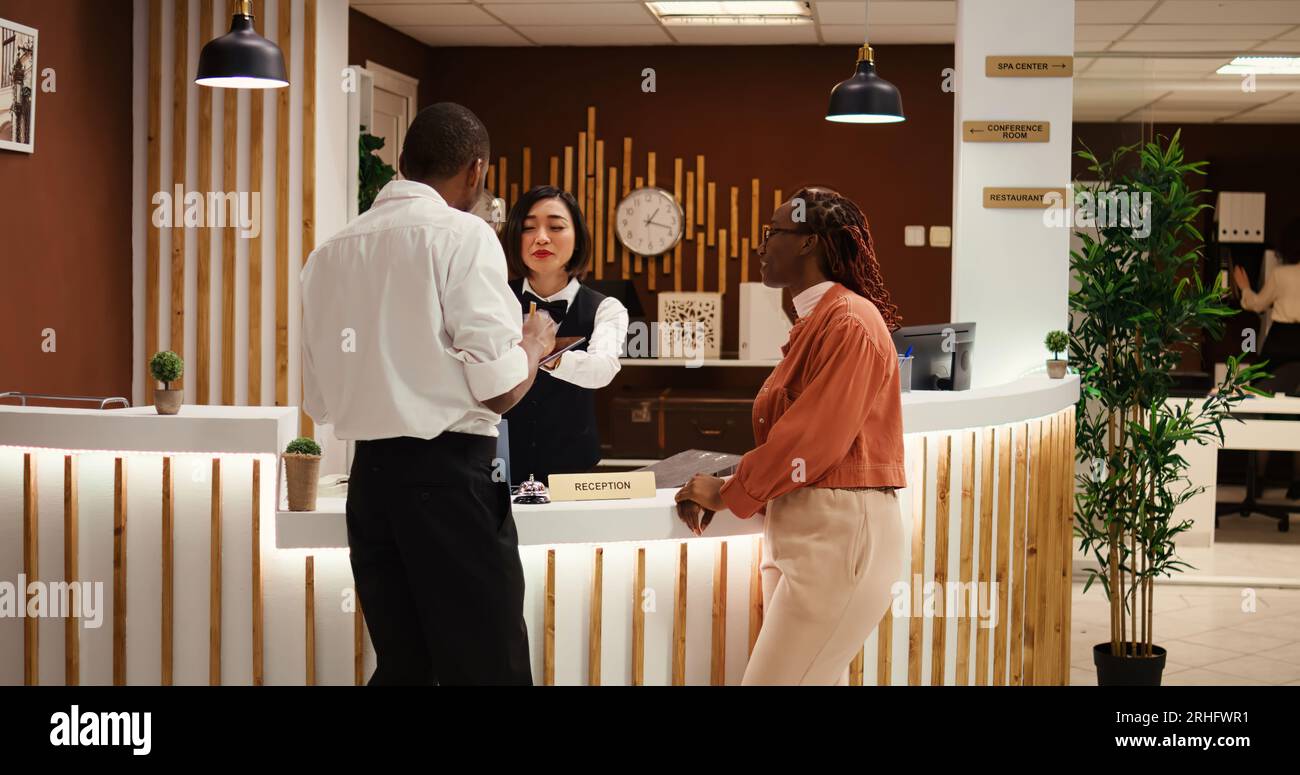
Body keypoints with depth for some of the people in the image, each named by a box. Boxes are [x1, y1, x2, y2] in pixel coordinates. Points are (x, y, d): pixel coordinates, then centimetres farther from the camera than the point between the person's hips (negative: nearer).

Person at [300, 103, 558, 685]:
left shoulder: (329, 253, 11)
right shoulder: (462, 235, -8)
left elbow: (319, 402, 14)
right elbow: (500, 390, -13)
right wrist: (534, 343, 7)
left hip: (368, 477, 7)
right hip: (450, 476, -6)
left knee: (401, 665, 14)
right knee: (487, 667, 0)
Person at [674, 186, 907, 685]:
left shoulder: (849, 321, -13)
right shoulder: (813, 322, 16)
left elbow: (816, 437, -19)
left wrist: (728, 493, -10)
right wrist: (732, 488, 4)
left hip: (840, 533, -9)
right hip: (799, 529, 10)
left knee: (775, 679, -10)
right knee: (816, 678, 12)